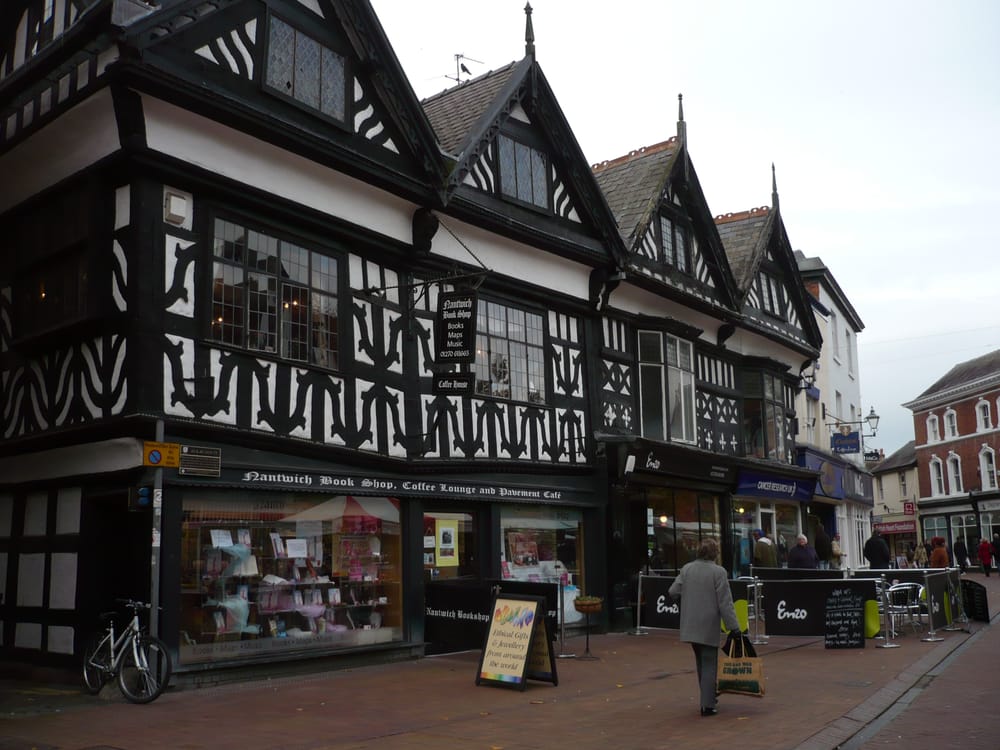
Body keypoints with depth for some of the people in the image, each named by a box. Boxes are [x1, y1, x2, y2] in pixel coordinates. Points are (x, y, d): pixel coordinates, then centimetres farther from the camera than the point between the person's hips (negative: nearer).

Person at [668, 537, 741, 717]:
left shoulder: (687, 569, 1)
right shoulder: (718, 572, -12)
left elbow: (673, 591, 3)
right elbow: (725, 602, -14)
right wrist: (734, 627, -10)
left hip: (690, 625, 5)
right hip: (709, 626, -5)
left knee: (702, 663, 19)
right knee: (709, 664, 3)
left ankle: (708, 698, 29)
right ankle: (707, 705, 2)